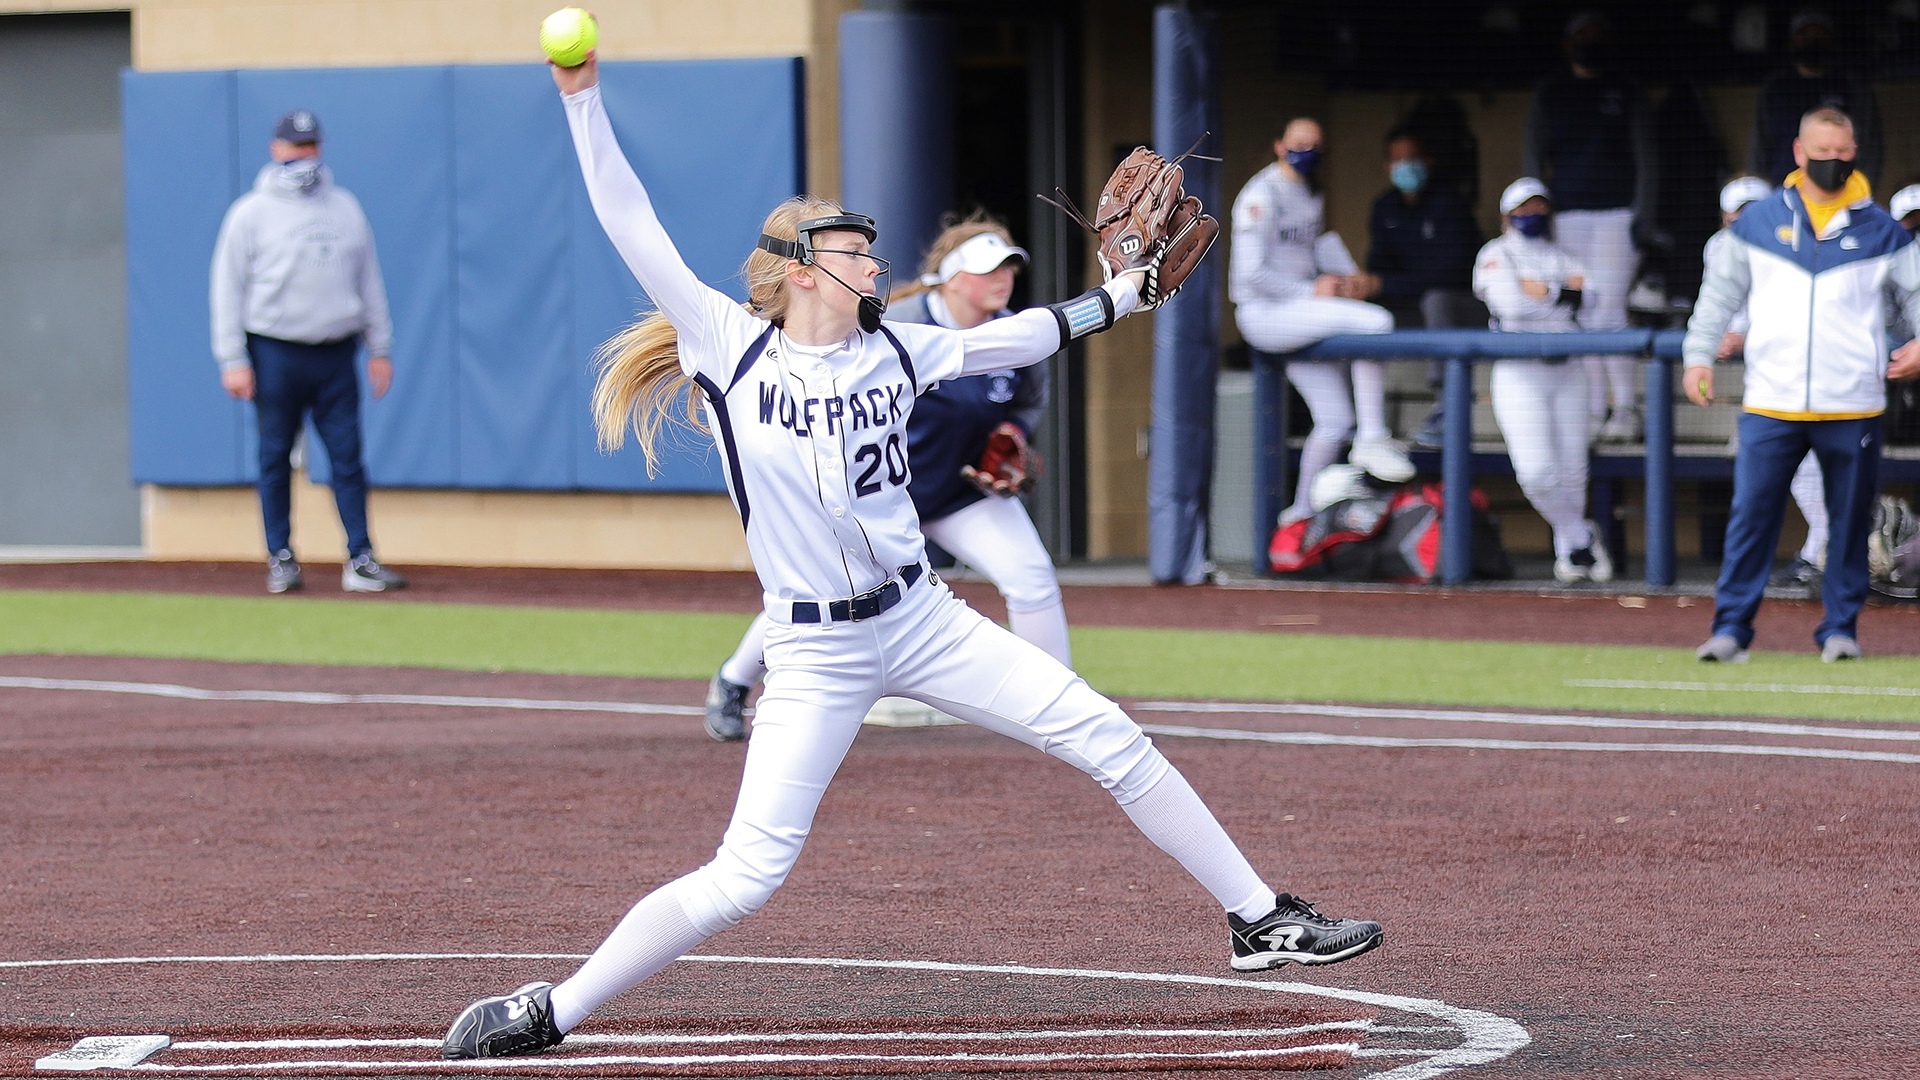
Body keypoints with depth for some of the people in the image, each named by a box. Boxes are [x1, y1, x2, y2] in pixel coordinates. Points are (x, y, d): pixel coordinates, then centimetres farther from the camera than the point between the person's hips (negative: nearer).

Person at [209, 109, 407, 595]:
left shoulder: (345, 207, 13)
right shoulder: (251, 213, 3)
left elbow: (368, 281, 17)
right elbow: (227, 290, 1)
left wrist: (379, 349, 12)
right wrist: (233, 360, -7)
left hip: (335, 354, 2)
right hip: (275, 351, -2)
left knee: (347, 455, -3)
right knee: (276, 458, 2)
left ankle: (360, 560, -3)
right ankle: (281, 559, 9)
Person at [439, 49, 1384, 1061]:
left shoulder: (890, 351, 4)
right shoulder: (728, 345, -7)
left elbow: (1005, 341, 16)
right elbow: (632, 227, -11)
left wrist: (1122, 292, 14)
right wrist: (583, 100, -14)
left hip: (924, 622, 4)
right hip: (815, 655, -4)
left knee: (1112, 742, -1)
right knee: (745, 875, -12)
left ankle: (1258, 919, 12)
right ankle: (551, 1011, 1)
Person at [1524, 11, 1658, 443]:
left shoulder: (1625, 94, 7)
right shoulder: (1551, 96, 13)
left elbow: (1646, 159, 6)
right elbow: (1533, 159, 13)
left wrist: (1644, 216, -4)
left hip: (1618, 213, -3)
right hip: (1570, 214, 3)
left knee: (1606, 308, -14)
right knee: (1583, 315, 1)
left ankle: (1626, 407, -9)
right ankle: (1596, 410, 4)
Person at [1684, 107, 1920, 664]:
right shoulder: (1759, 221, 8)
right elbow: (1720, 293, 16)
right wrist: (1699, 354, 8)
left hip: (1852, 406, 0)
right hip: (1771, 404, 0)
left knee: (1850, 518, 5)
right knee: (1752, 513, -4)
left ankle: (1840, 626, 17)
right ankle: (1731, 626, 2)